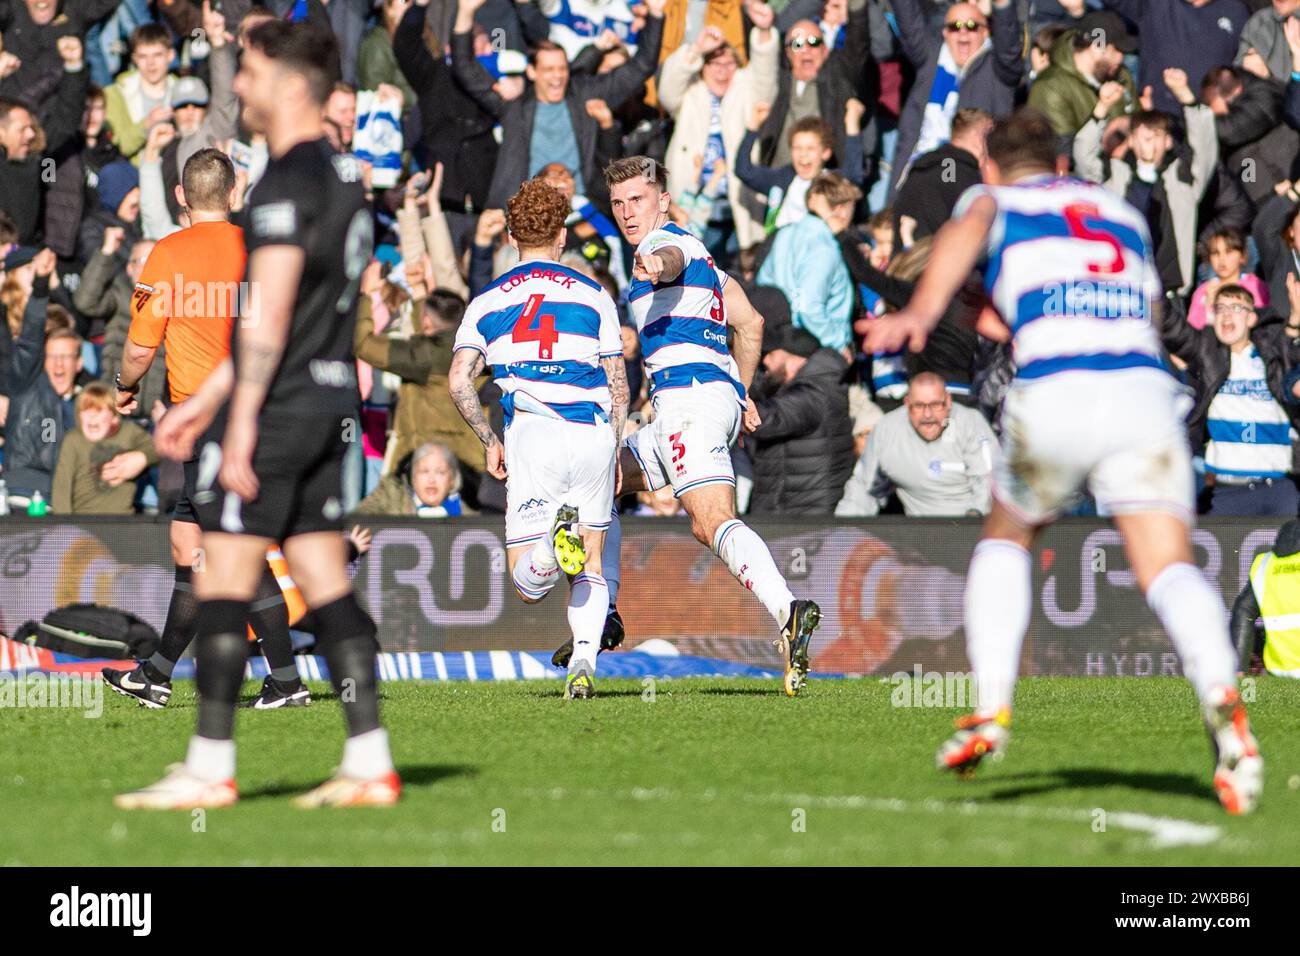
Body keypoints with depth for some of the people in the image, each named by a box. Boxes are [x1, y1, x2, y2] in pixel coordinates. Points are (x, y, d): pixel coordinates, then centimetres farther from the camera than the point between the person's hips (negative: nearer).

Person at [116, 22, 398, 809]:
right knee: (327, 583, 9)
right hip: (333, 398, 9)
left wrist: (240, 427, -18)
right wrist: (204, 400, 25)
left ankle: (210, 768, -2)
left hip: (277, 408, -9)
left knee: (223, 583, -4)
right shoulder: (346, 176, 16)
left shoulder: (288, 183, -14)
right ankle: (370, 762, 5)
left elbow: (268, 317, -19)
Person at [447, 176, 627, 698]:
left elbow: (458, 379, 1)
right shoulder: (594, 295, 14)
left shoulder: (486, 302, 14)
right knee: (590, 570, 16)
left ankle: (555, 542, -35)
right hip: (593, 434, 1)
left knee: (527, 586, -1)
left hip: (532, 435, -1)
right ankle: (584, 661, -8)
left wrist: (489, 441, 11)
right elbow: (618, 385, 12)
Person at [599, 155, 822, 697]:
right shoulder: (697, 253, 28)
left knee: (715, 524, -25)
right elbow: (750, 323, 34)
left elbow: (671, 259, -28)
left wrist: (653, 262, -52)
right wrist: (742, 393, 41)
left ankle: (787, 612, -44)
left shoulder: (664, 240, 0)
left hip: (689, 394, -10)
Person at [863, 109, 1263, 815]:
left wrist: (920, 313, -24)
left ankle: (991, 709, 13)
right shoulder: (1125, 214, 31)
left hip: (1053, 395, -2)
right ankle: (1220, 694, -39)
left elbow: (964, 235, -6)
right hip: (1145, 386, 2)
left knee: (1005, 539, 25)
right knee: (1168, 567, -9)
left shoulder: (993, 200, 19)